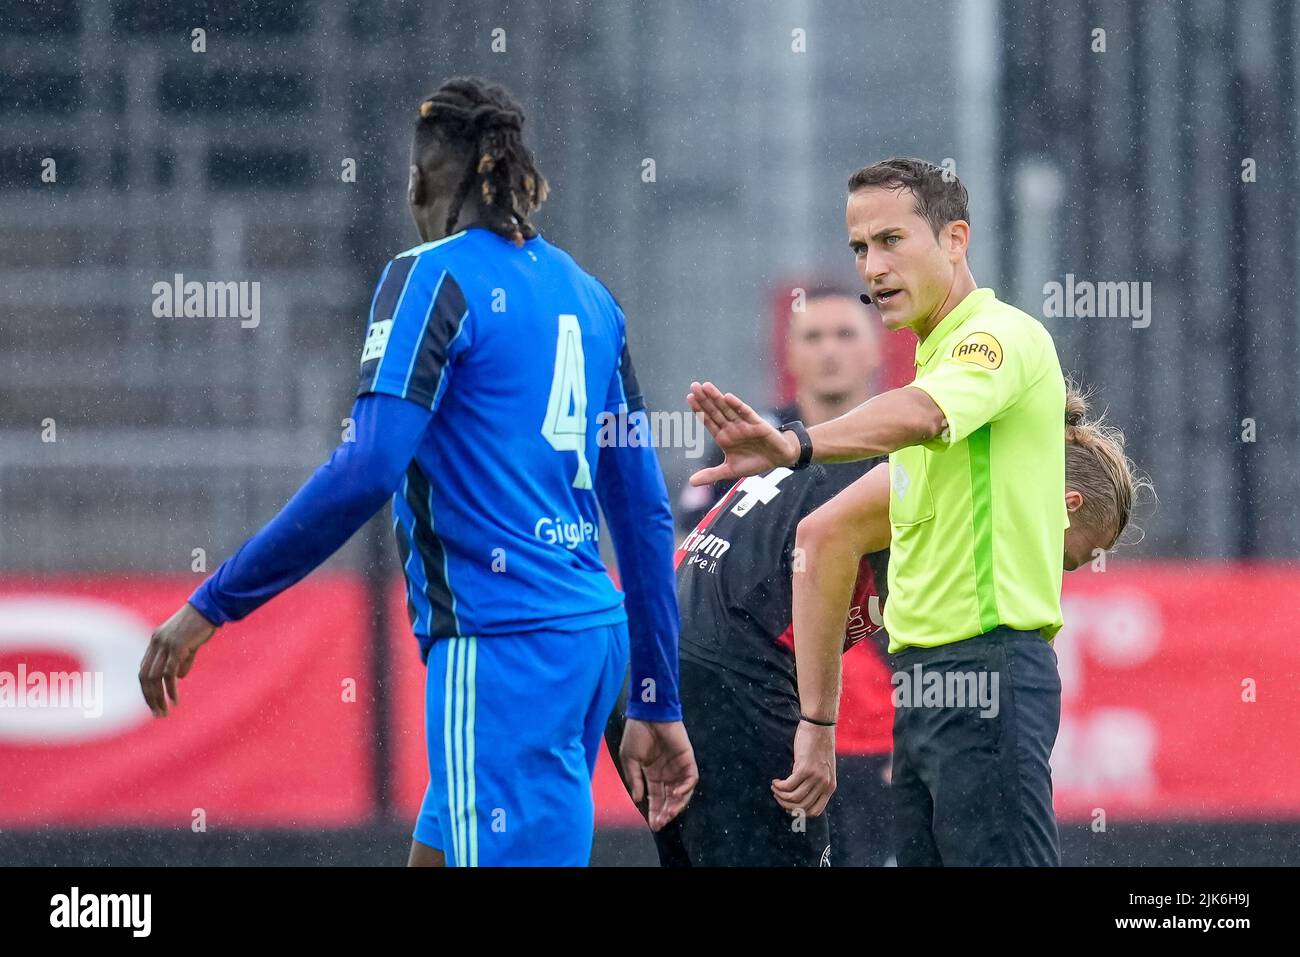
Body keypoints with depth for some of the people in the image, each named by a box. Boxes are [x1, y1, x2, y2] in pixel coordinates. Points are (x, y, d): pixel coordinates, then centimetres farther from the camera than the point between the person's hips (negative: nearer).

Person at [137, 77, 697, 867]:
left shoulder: (435, 277, -6)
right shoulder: (586, 294, 15)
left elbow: (366, 472, -18)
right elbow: (645, 511, 16)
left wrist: (212, 607, -14)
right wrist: (658, 706, 21)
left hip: (502, 646, -8)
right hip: (591, 635, 8)